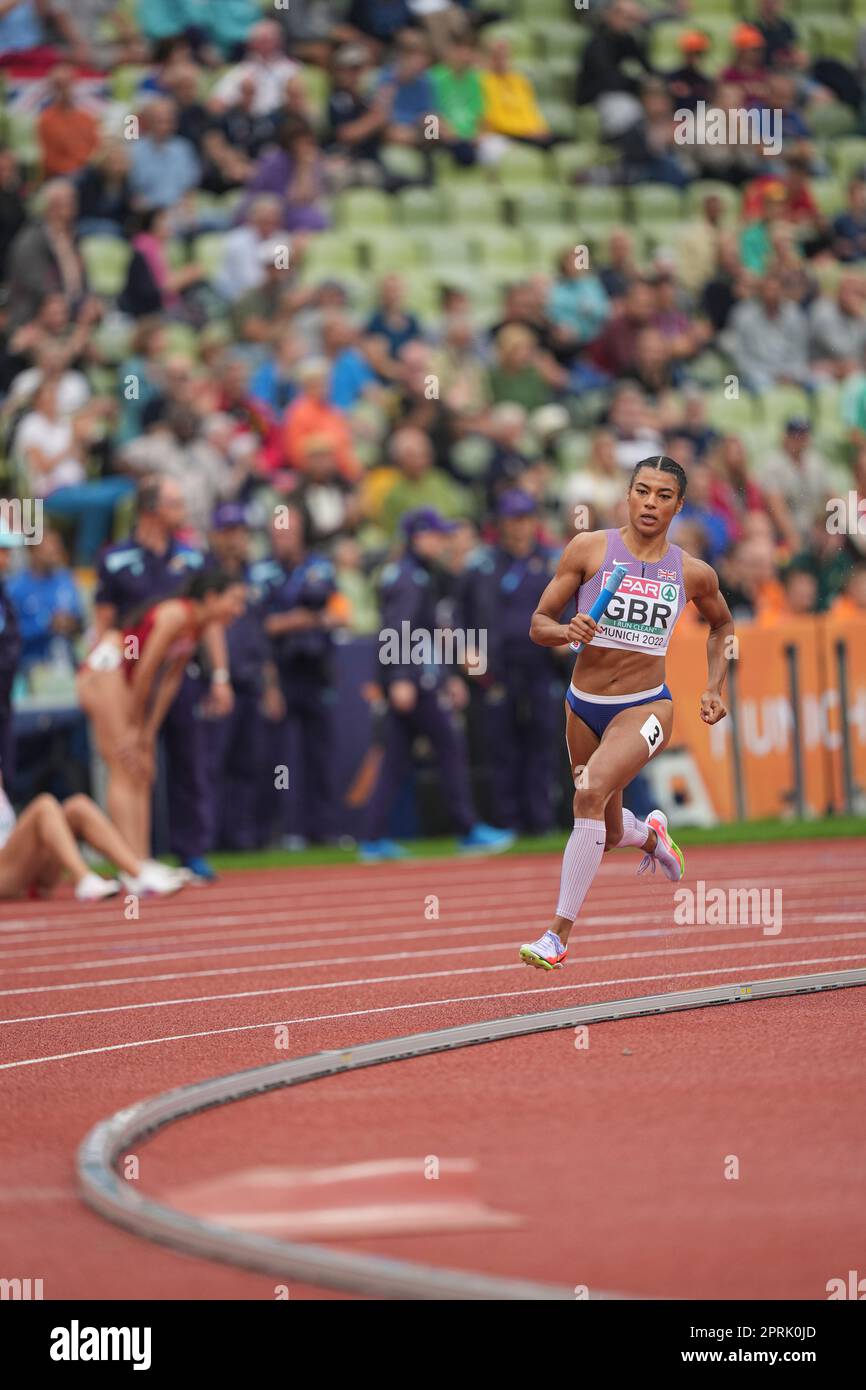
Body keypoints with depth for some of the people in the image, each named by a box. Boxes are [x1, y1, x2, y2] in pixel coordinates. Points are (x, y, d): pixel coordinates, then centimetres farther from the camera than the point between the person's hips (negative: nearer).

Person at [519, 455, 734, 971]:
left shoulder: (694, 574, -1)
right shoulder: (589, 549, -5)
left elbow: (723, 624, 20)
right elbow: (539, 623, -1)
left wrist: (715, 688, 8)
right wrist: (567, 631, -23)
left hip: (645, 708, -2)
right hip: (584, 706, 3)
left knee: (591, 792, -28)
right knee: (608, 835, 16)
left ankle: (560, 934, -24)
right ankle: (652, 834, 57)